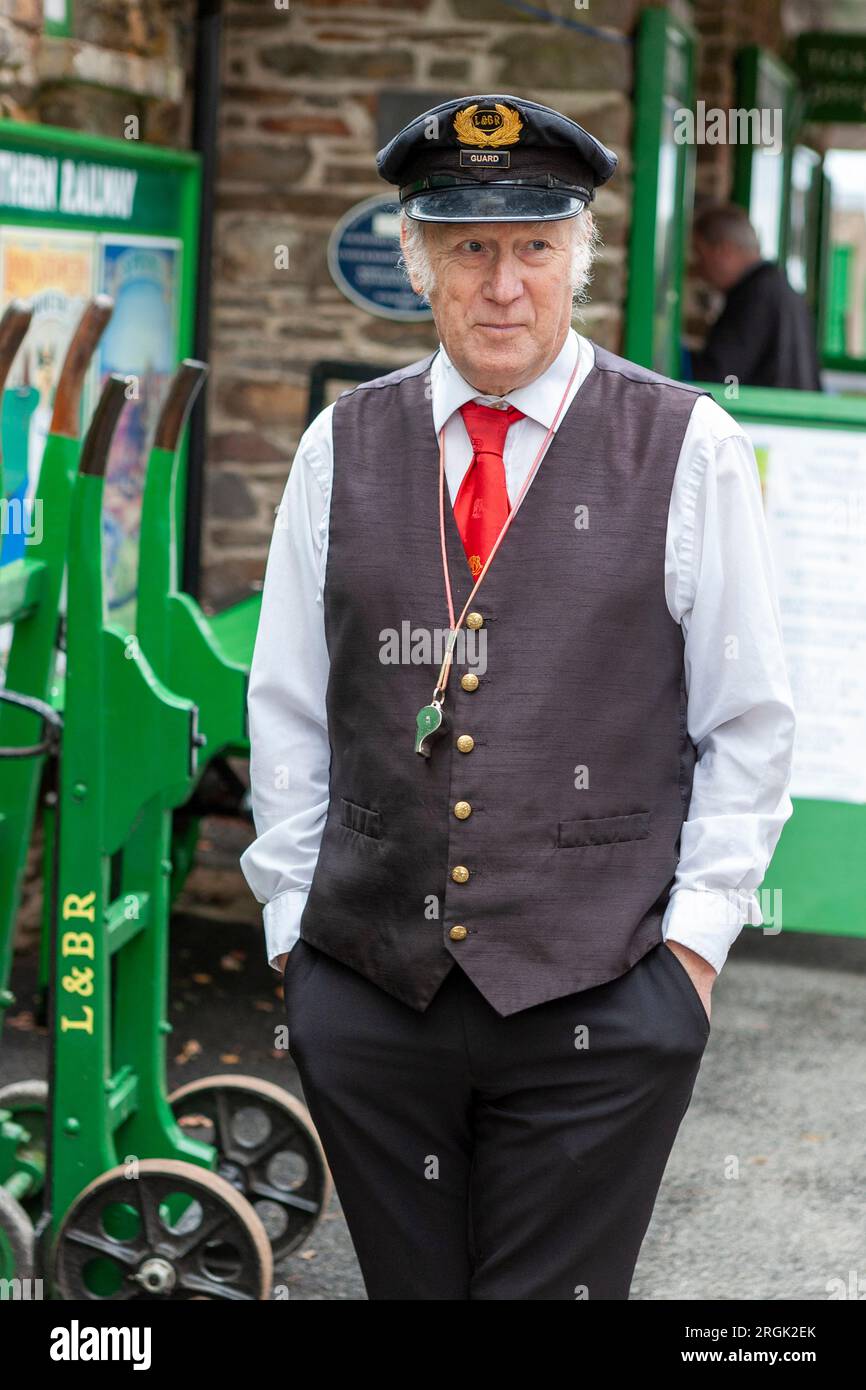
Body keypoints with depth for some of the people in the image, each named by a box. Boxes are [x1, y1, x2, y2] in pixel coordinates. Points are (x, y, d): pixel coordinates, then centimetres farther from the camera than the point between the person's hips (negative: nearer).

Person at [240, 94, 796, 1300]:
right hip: (366, 992, 3)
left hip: (596, 1006, -2)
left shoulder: (690, 451, 0)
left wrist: (694, 936, -2)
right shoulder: (342, 447, 7)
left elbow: (750, 724, 2)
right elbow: (287, 705, 11)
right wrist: (293, 917, 8)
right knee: (408, 1285, 11)